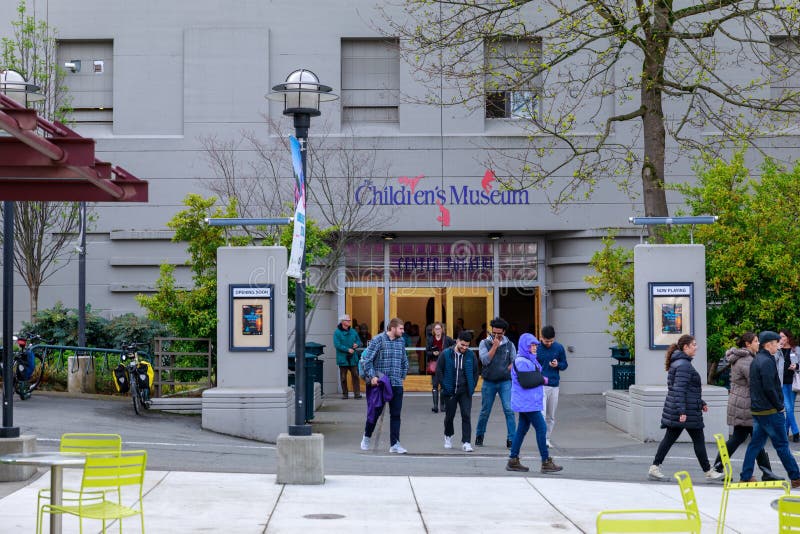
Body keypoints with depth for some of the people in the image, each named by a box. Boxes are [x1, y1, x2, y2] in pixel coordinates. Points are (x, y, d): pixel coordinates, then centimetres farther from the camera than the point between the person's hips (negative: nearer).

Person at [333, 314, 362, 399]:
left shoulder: (353, 331, 12)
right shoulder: (337, 332, -5)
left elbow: (359, 341, 19)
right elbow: (337, 345, -14)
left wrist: (357, 344, -5)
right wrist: (347, 349, -18)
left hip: (353, 358, 3)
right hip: (342, 359, -3)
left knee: (355, 375, -2)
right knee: (343, 377, 4)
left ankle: (357, 393, -1)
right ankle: (344, 394, 13)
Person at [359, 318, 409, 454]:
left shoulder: (401, 341, 10)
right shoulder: (378, 340, -7)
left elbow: (404, 361, 22)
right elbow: (366, 359, -10)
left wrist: (402, 376, 13)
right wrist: (372, 376, -16)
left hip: (397, 384, 5)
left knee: (396, 414, 2)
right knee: (376, 411, 4)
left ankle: (394, 444, 5)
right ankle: (367, 436, 26)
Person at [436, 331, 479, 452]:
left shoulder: (471, 355, 1)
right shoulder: (446, 354, -4)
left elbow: (475, 372, 9)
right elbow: (439, 371, 0)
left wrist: (472, 388, 2)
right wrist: (444, 386, -5)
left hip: (465, 392, 0)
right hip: (450, 391, 0)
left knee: (466, 416, -8)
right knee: (449, 416, 10)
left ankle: (466, 442, -6)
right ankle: (448, 436, 34)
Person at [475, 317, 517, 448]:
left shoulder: (509, 344, 6)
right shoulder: (484, 343, 2)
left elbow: (515, 362, 9)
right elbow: (485, 360, -11)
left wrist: (505, 371, -3)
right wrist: (495, 346, -13)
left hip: (505, 382, 0)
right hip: (489, 382, 0)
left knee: (509, 410, -11)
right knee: (485, 411, 8)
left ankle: (511, 439, -8)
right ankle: (479, 436, 27)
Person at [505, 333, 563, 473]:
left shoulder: (529, 360, 17)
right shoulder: (522, 362, -15)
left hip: (526, 403, 10)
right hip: (527, 402, -10)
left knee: (522, 429, 11)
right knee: (541, 428, -8)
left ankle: (513, 460, 15)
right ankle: (546, 462, -6)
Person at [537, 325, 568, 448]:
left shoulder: (559, 348, 2)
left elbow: (564, 364, 11)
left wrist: (558, 365, -11)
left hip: (554, 386, 3)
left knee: (551, 416, 10)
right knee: (541, 414, -14)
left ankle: (547, 439, 21)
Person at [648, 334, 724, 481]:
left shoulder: (682, 363, 17)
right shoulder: (683, 365, -16)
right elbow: (679, 389, -23)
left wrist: (701, 403, 27)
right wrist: (682, 411, -26)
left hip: (674, 410, 10)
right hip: (687, 410, -10)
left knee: (669, 439, 8)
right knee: (699, 440, 1)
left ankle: (655, 467, 4)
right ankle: (708, 472, 10)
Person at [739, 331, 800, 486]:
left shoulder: (756, 361, 15)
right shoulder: (767, 361, -16)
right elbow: (769, 388, -22)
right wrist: (779, 406, -11)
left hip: (757, 409, 9)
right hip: (770, 410, -9)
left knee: (756, 443, 11)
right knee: (782, 445, -2)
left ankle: (746, 477, 11)